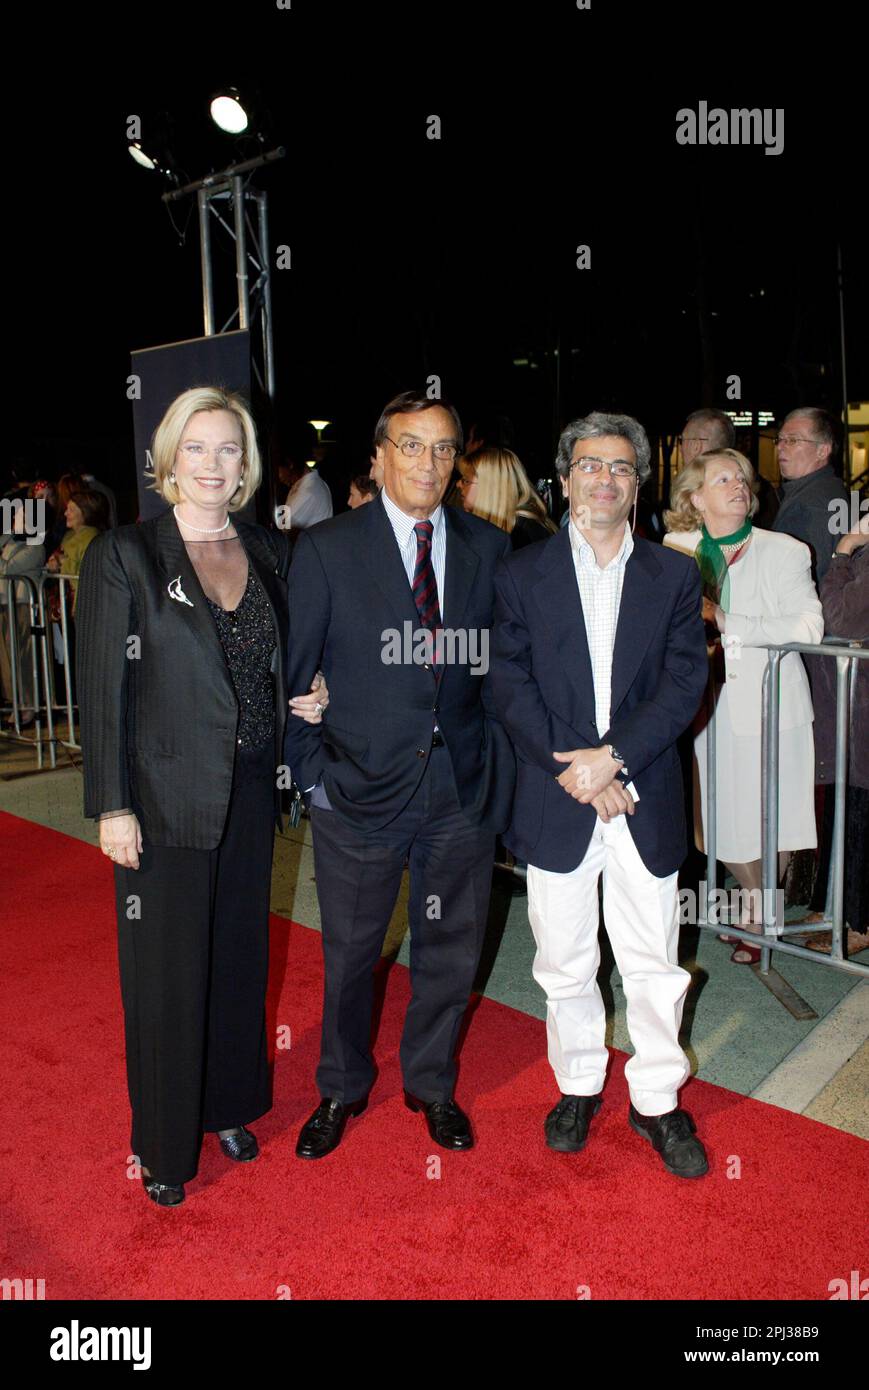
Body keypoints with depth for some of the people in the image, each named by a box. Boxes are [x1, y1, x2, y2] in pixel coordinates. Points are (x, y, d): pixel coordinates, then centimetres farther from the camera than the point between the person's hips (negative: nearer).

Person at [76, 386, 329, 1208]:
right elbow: (102, 688, -9)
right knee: (167, 973, 7)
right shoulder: (123, 556, -8)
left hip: (251, 792, 5)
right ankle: (165, 1145, 28)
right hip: (165, 796, -4)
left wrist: (304, 701, -3)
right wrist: (112, 806, -12)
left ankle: (227, 1106, 40)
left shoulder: (269, 553, 5)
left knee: (240, 956, 17)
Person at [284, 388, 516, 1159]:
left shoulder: (489, 548, 4)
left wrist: (499, 755, 1)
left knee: (451, 947, 15)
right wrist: (311, 770, -6)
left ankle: (432, 1085, 40)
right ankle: (341, 1090, 39)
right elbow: (293, 670, -3)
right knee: (350, 951, 13)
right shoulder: (327, 548, -4)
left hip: (463, 785, 3)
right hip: (361, 786, -2)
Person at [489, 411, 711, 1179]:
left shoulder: (674, 575, 5)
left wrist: (613, 755, -16)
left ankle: (657, 1099, 30)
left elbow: (685, 683, -4)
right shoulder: (522, 574, 3)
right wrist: (572, 772, -14)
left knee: (654, 963, 9)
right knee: (565, 962, 14)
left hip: (645, 799, 1)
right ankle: (579, 1085, 35)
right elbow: (510, 685, -4)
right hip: (555, 799, 0)